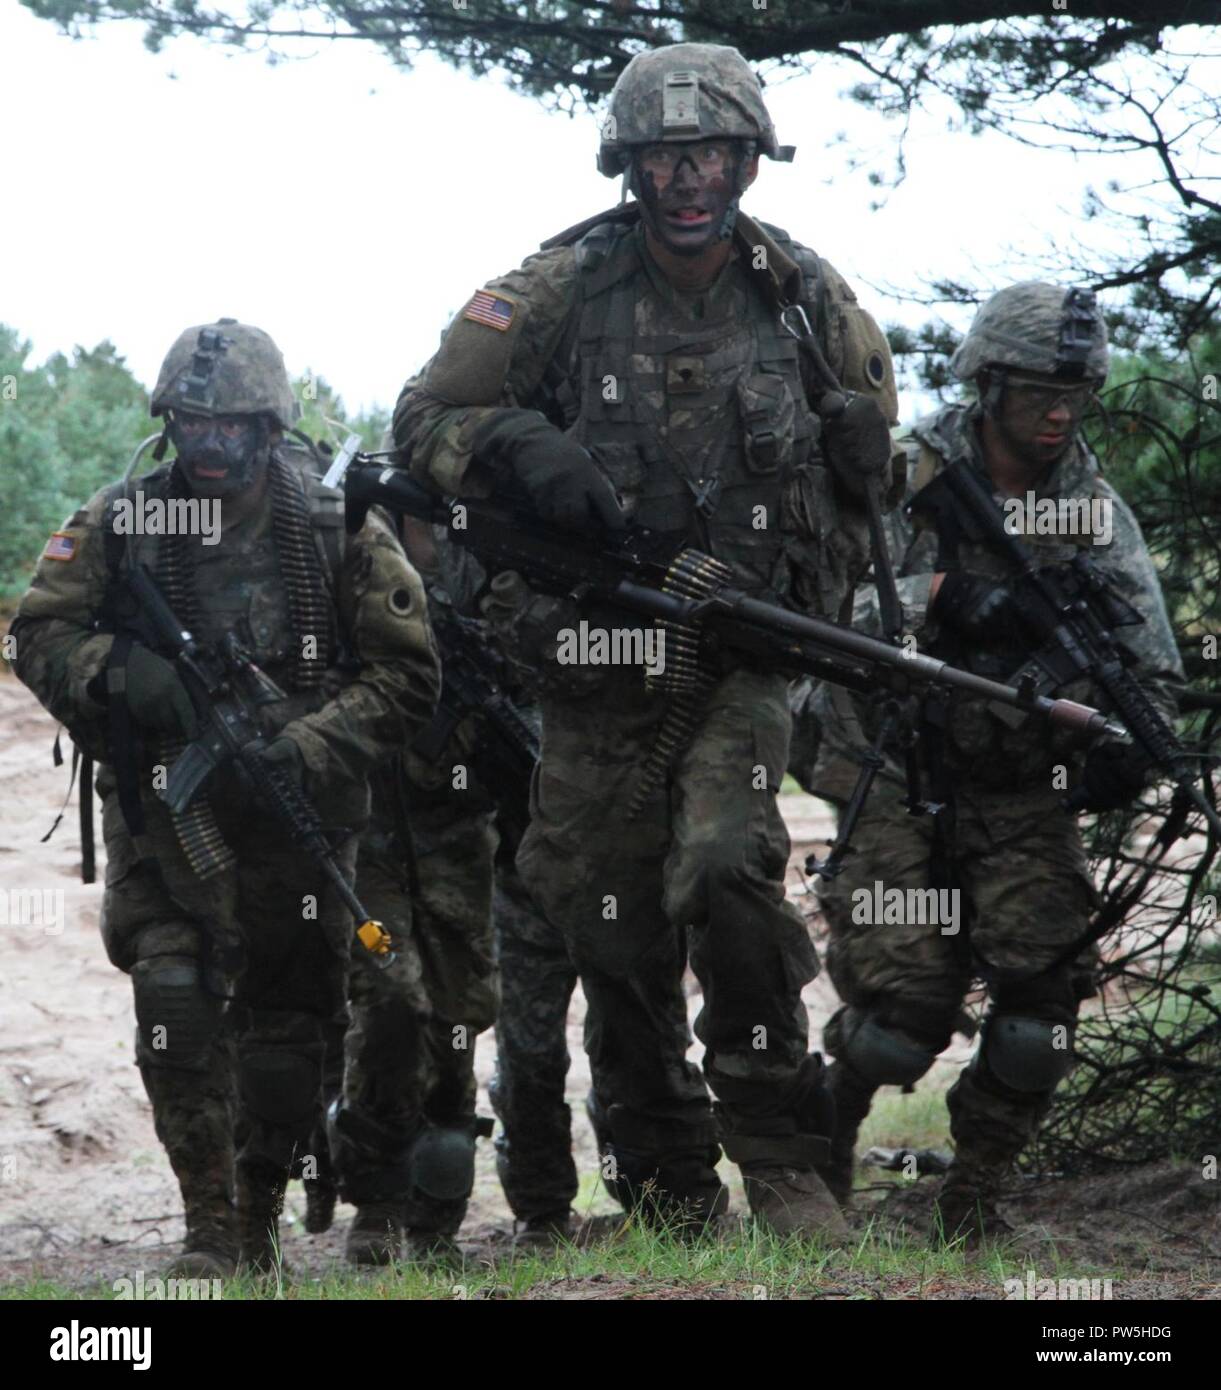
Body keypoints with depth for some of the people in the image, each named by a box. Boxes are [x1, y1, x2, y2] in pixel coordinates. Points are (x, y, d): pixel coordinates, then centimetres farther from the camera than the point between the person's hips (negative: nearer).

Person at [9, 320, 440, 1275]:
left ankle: (260, 1226, 22)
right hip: (162, 811, 0)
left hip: (293, 810, 0)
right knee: (174, 1002, -15)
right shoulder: (119, 523, 2)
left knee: (283, 1022, 6)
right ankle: (208, 1225, -9)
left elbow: (407, 677, -2)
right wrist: (119, 672, -18)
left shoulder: (338, 533, -2)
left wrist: (311, 743, -16)